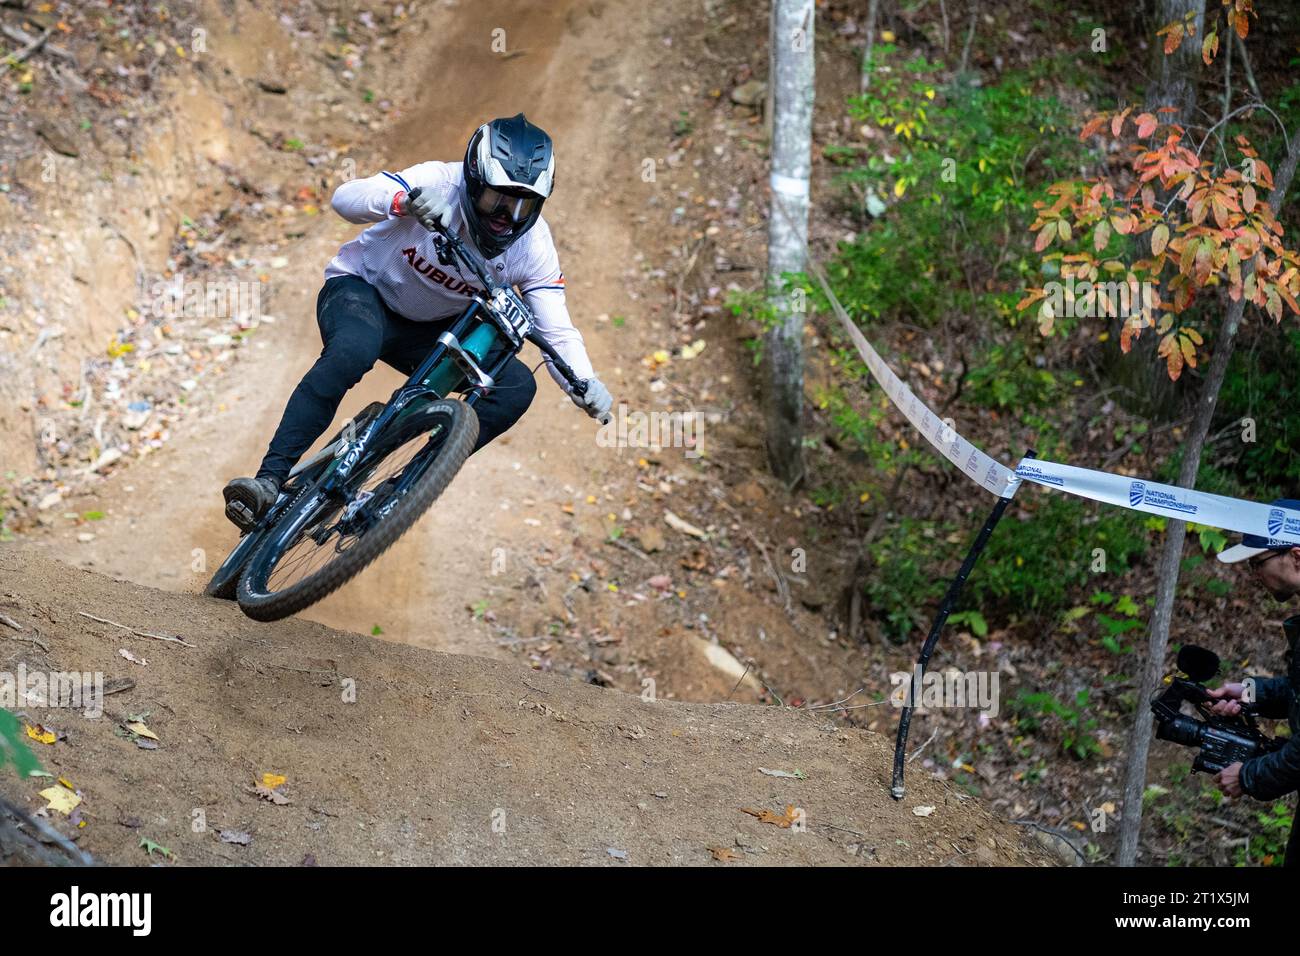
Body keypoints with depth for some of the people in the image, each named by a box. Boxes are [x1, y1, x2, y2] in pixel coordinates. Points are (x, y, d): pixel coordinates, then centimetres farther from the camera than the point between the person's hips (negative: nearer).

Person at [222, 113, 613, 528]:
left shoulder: (533, 245, -16)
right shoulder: (438, 182, -25)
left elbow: (556, 330, -19)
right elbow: (345, 197, -34)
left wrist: (585, 385, -39)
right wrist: (405, 200, -56)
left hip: (430, 330, 4)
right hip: (363, 288, -4)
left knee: (517, 386, -16)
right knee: (353, 351, -38)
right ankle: (270, 480, -36)